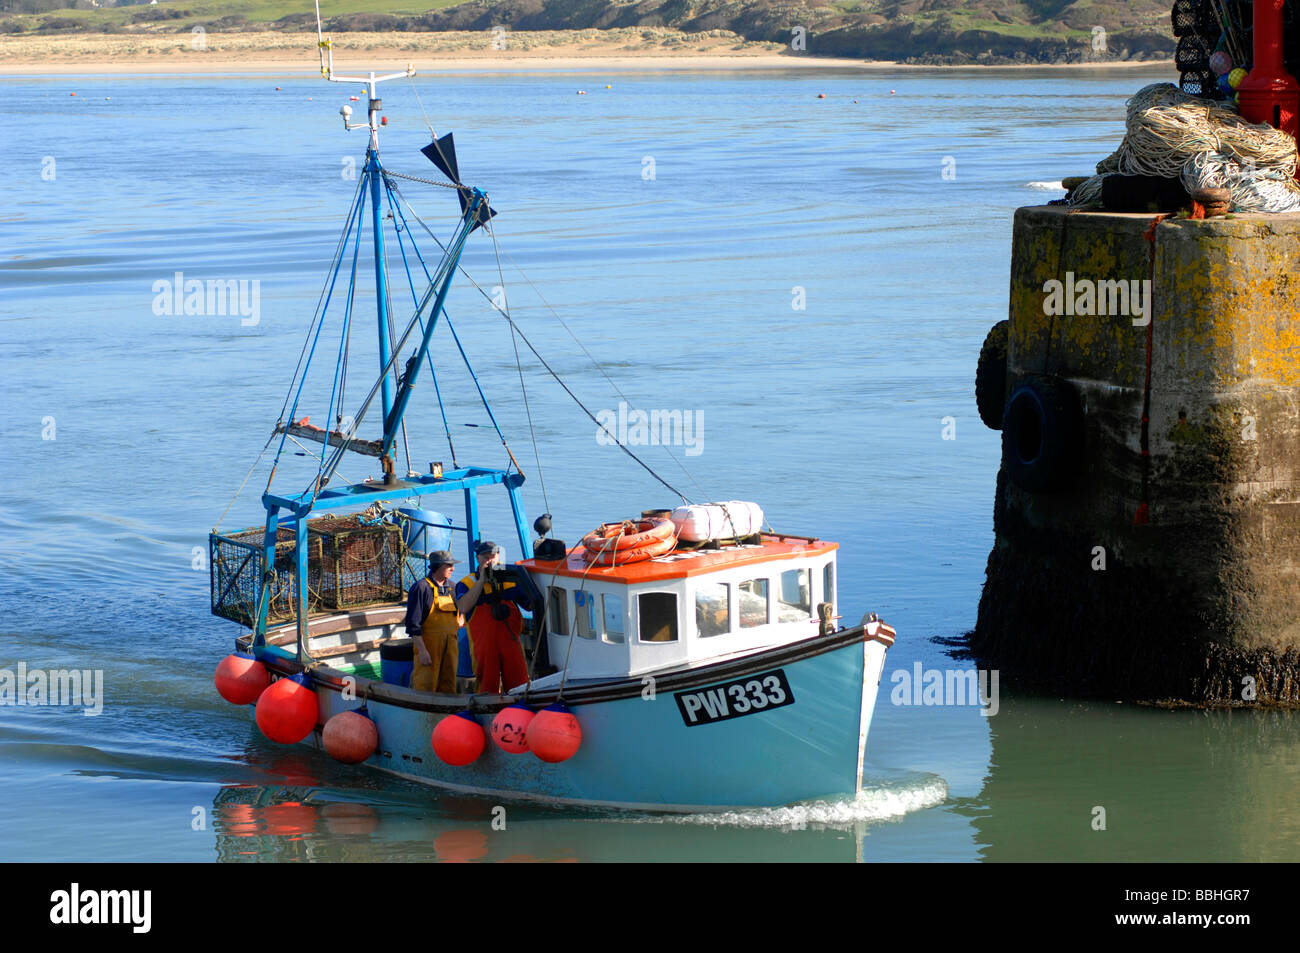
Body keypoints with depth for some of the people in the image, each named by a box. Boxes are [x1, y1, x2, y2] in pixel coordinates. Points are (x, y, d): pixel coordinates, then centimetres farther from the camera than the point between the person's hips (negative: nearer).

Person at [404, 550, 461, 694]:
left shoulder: (451, 587, 12)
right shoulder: (422, 587, -10)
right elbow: (413, 622, -13)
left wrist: (461, 618, 9)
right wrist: (422, 651, -18)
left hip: (450, 647, 6)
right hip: (428, 646, -6)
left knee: (448, 687, 9)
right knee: (426, 687, -7)